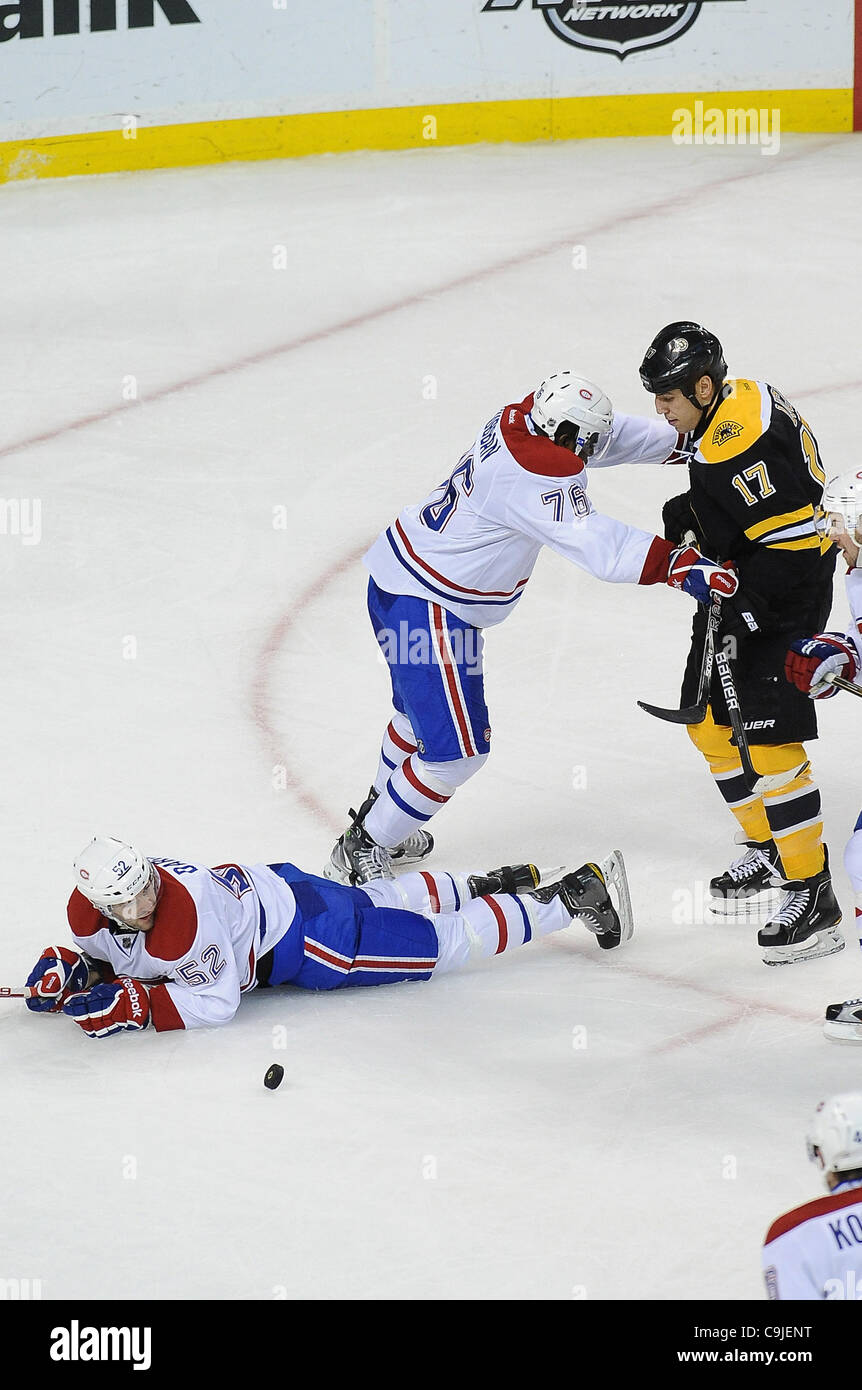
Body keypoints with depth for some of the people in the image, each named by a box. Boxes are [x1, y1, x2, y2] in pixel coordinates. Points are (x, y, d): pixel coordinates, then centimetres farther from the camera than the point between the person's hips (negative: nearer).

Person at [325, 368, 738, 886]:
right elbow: (600, 548, -35)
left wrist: (686, 441, 11)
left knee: (423, 709, 31)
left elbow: (614, 435, 12)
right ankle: (360, 854, 5)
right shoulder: (535, 475, -30)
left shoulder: (523, 417, -4)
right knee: (457, 749, -7)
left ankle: (378, 818, 50)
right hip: (427, 608, -10)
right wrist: (681, 565, -35)